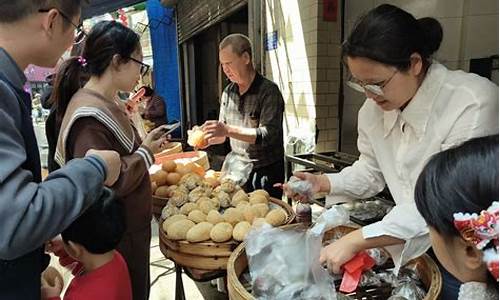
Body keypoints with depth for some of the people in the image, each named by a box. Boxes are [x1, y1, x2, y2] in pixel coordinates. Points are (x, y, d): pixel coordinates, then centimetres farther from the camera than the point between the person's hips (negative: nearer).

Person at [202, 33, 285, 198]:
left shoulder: (268, 91, -13)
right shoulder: (228, 92, 6)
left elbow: (268, 135, -23)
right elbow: (223, 135, 12)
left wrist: (228, 130, -30)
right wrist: (206, 137, -9)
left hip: (266, 173, -5)